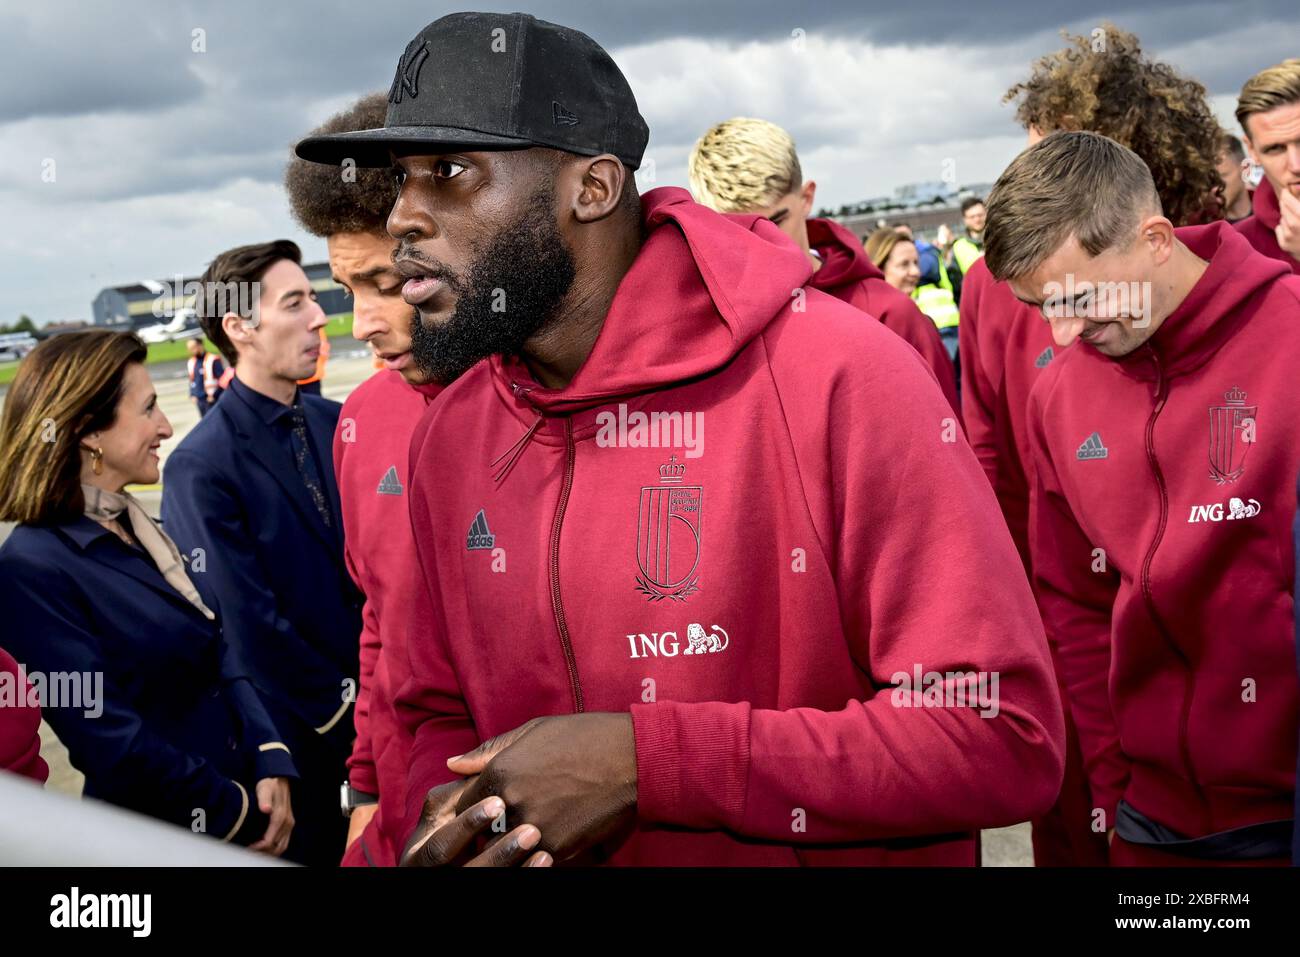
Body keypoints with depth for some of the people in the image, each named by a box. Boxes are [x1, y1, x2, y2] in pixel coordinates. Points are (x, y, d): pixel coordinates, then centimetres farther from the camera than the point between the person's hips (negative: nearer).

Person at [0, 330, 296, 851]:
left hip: (242, 782, 7)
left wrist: (271, 760, -10)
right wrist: (242, 814, -14)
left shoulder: (139, 528, 4)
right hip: (158, 833, -7)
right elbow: (111, 743, -23)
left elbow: (219, 650, 4)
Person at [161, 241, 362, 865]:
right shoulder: (199, 468, -17)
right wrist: (345, 711, -10)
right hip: (308, 738, -5)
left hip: (382, 703, 5)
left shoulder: (336, 423, 1)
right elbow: (250, 624, -16)